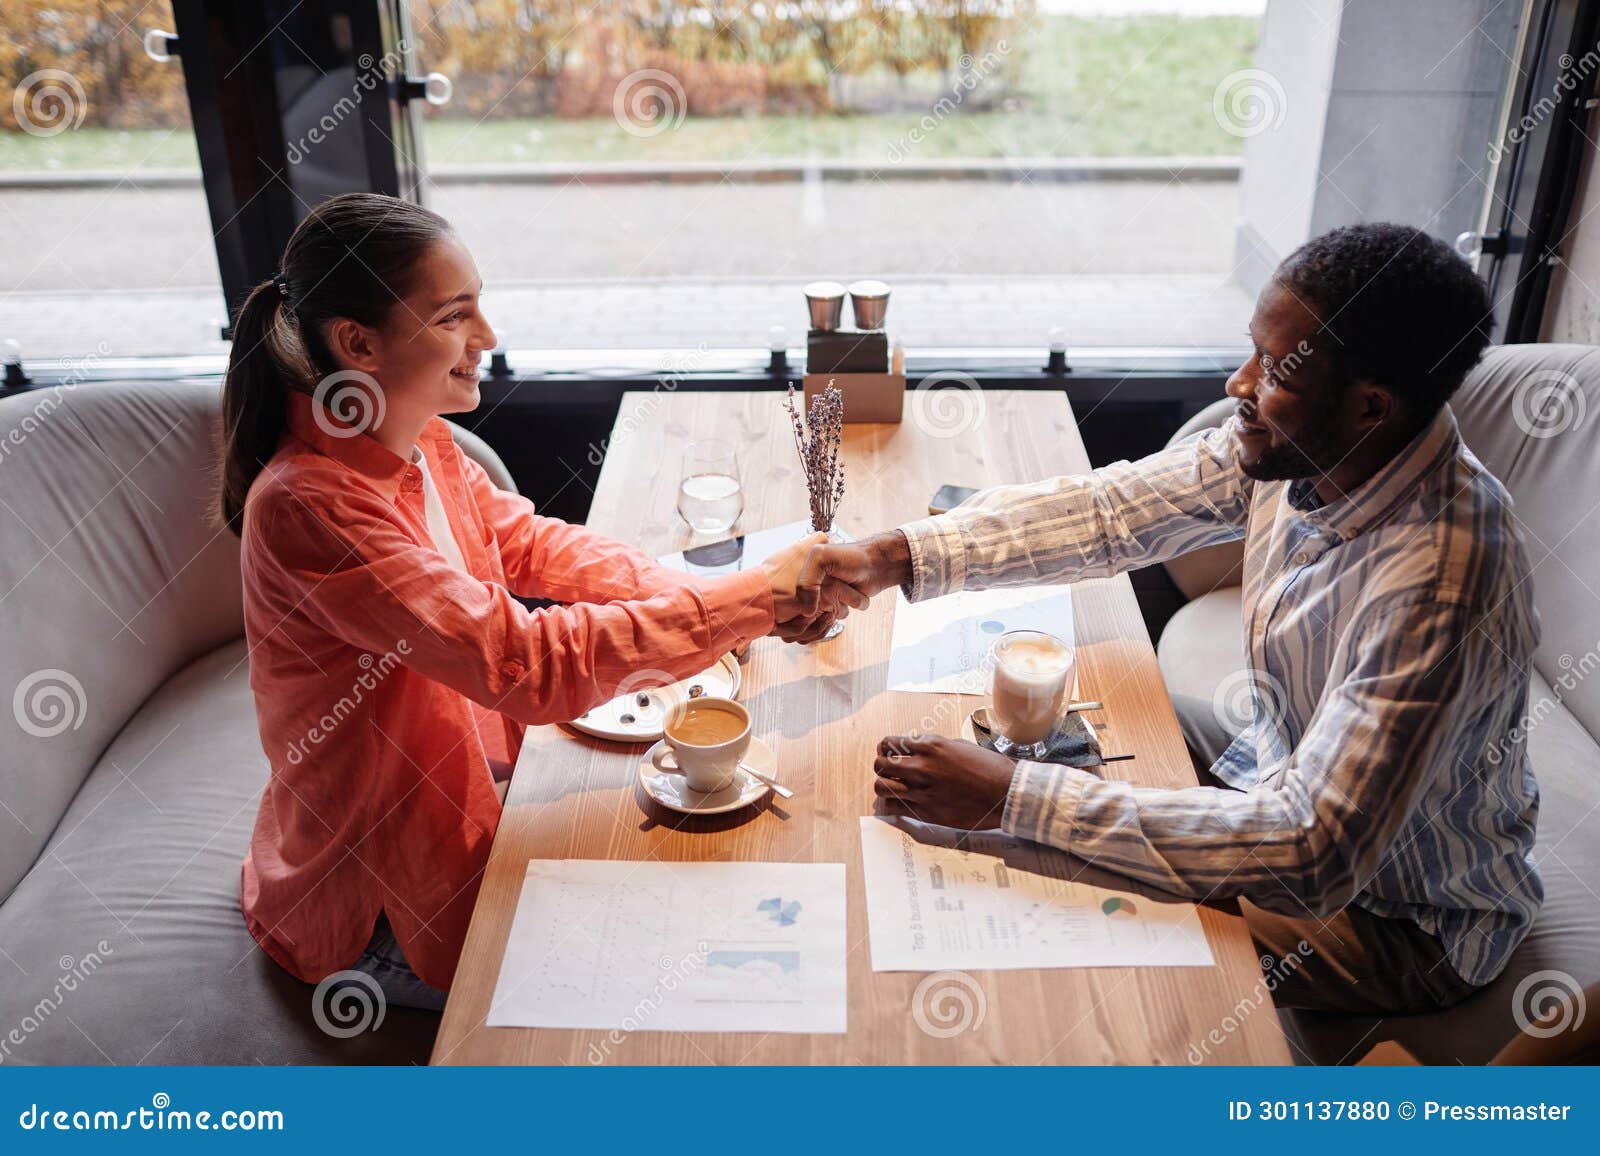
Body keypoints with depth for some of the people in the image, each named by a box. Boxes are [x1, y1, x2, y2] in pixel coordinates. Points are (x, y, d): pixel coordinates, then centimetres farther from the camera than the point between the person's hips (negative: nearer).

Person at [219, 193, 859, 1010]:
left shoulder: (421, 444, -5)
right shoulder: (308, 508, -33)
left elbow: (528, 542, 2)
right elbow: (525, 666, -38)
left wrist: (720, 599, -13)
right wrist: (754, 600, -34)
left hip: (465, 787, 8)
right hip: (379, 906, -8)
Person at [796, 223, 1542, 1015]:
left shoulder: (1435, 582, -38)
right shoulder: (1299, 444, -15)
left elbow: (1311, 855, -40)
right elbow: (1112, 510, -7)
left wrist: (1011, 796, -42)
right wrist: (899, 555, -18)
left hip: (1404, 914, -7)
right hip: (1288, 770, 7)